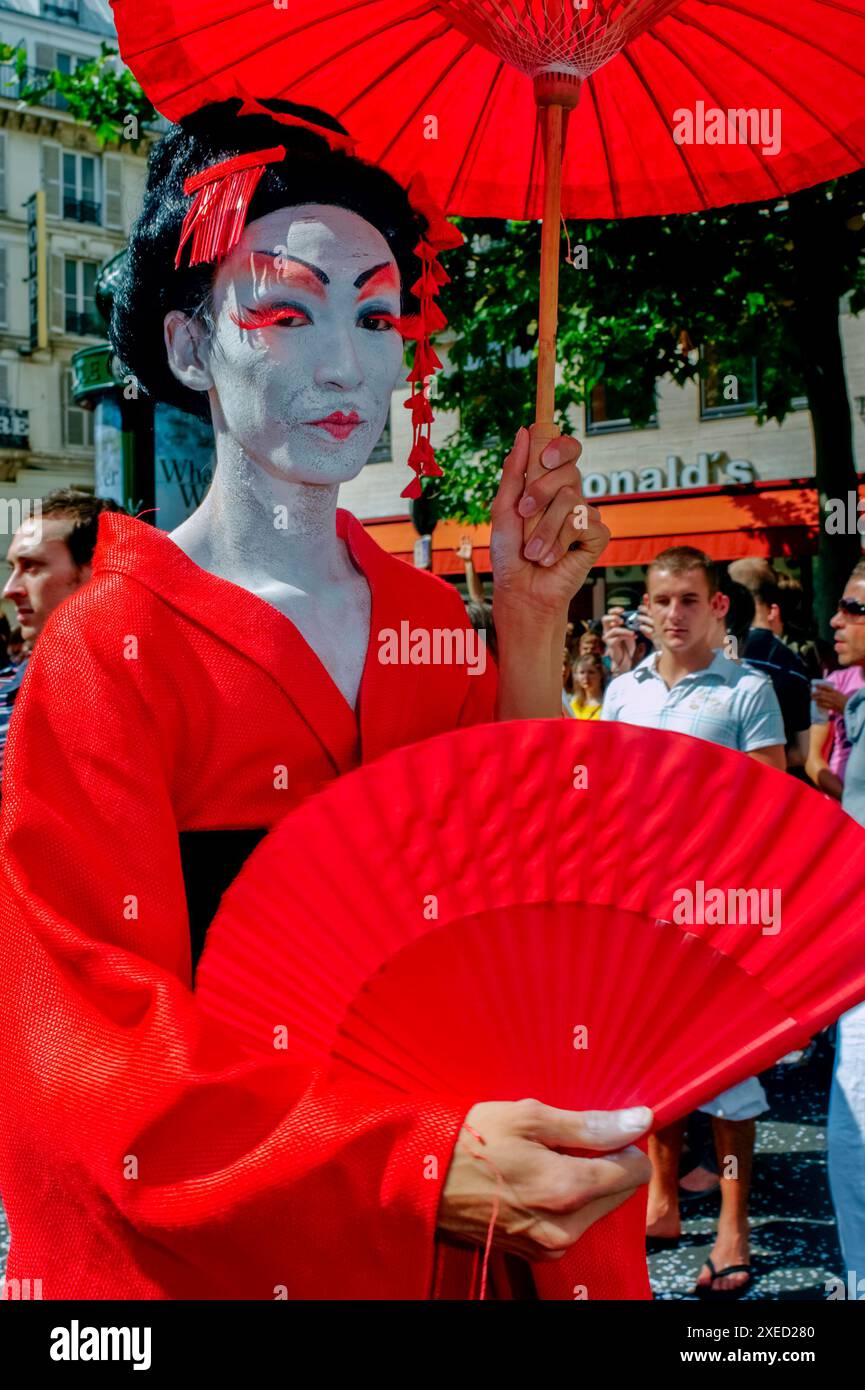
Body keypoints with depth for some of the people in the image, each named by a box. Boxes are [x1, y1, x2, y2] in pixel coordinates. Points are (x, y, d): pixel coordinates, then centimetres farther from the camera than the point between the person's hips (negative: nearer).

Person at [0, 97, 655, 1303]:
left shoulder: (430, 618, 1)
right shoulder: (112, 647, -14)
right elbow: (105, 1041, -19)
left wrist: (531, 629, -9)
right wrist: (420, 1162, -32)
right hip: (210, 1245, -4)